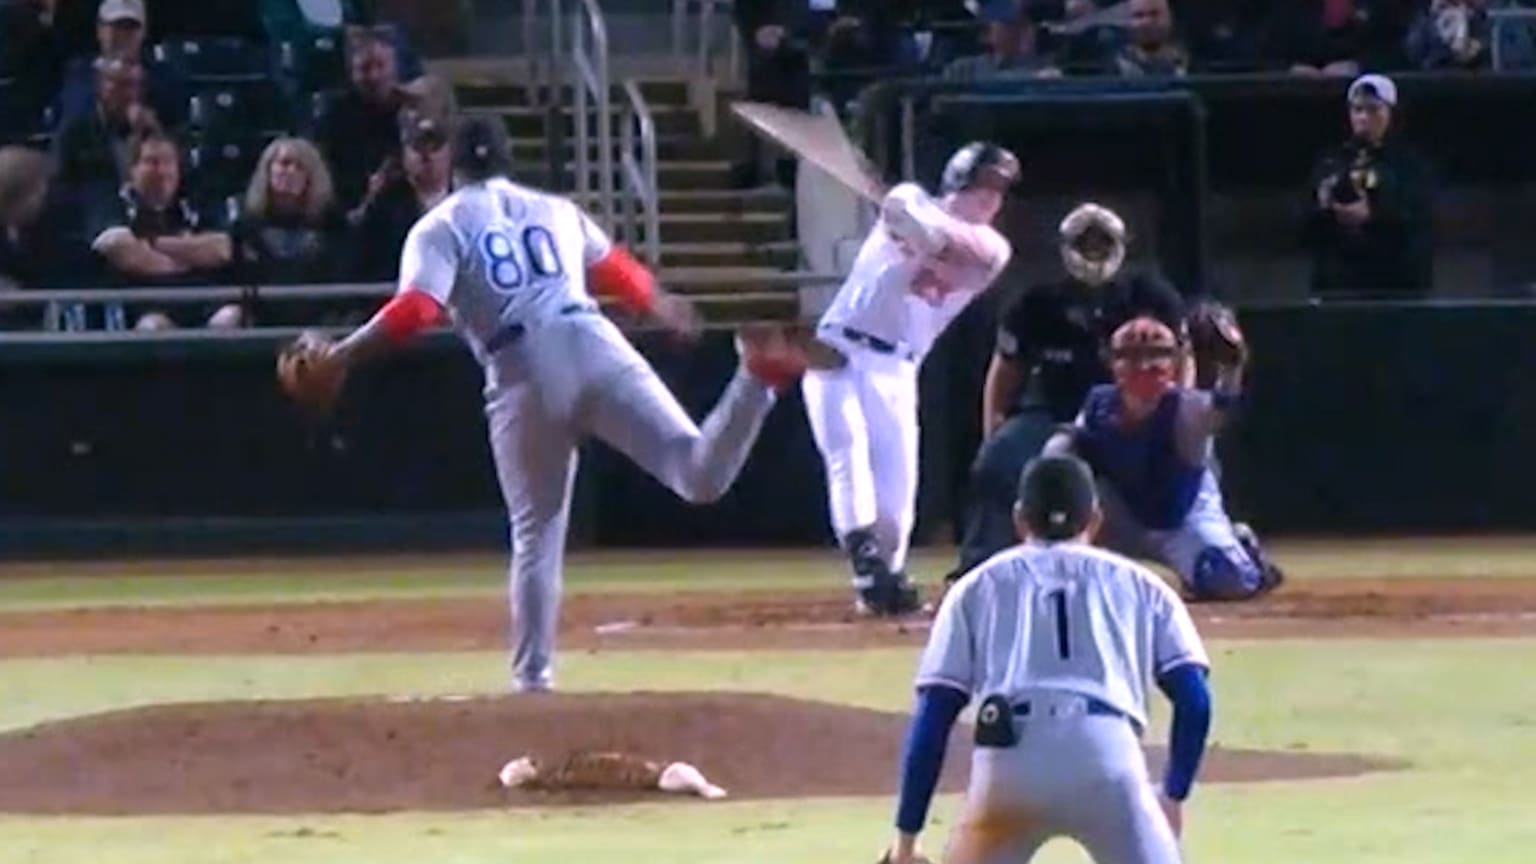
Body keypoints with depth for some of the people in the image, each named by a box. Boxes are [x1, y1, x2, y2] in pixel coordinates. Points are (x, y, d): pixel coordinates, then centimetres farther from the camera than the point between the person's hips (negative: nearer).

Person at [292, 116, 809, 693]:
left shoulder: (440, 228, 13)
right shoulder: (557, 210, 26)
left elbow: (416, 309, -4)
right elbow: (618, 273, 39)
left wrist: (339, 356, -1)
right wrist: (662, 306, 59)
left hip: (520, 375, -1)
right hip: (592, 346, 1)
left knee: (536, 532, 11)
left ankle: (533, 676, 9)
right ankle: (757, 376, -40)